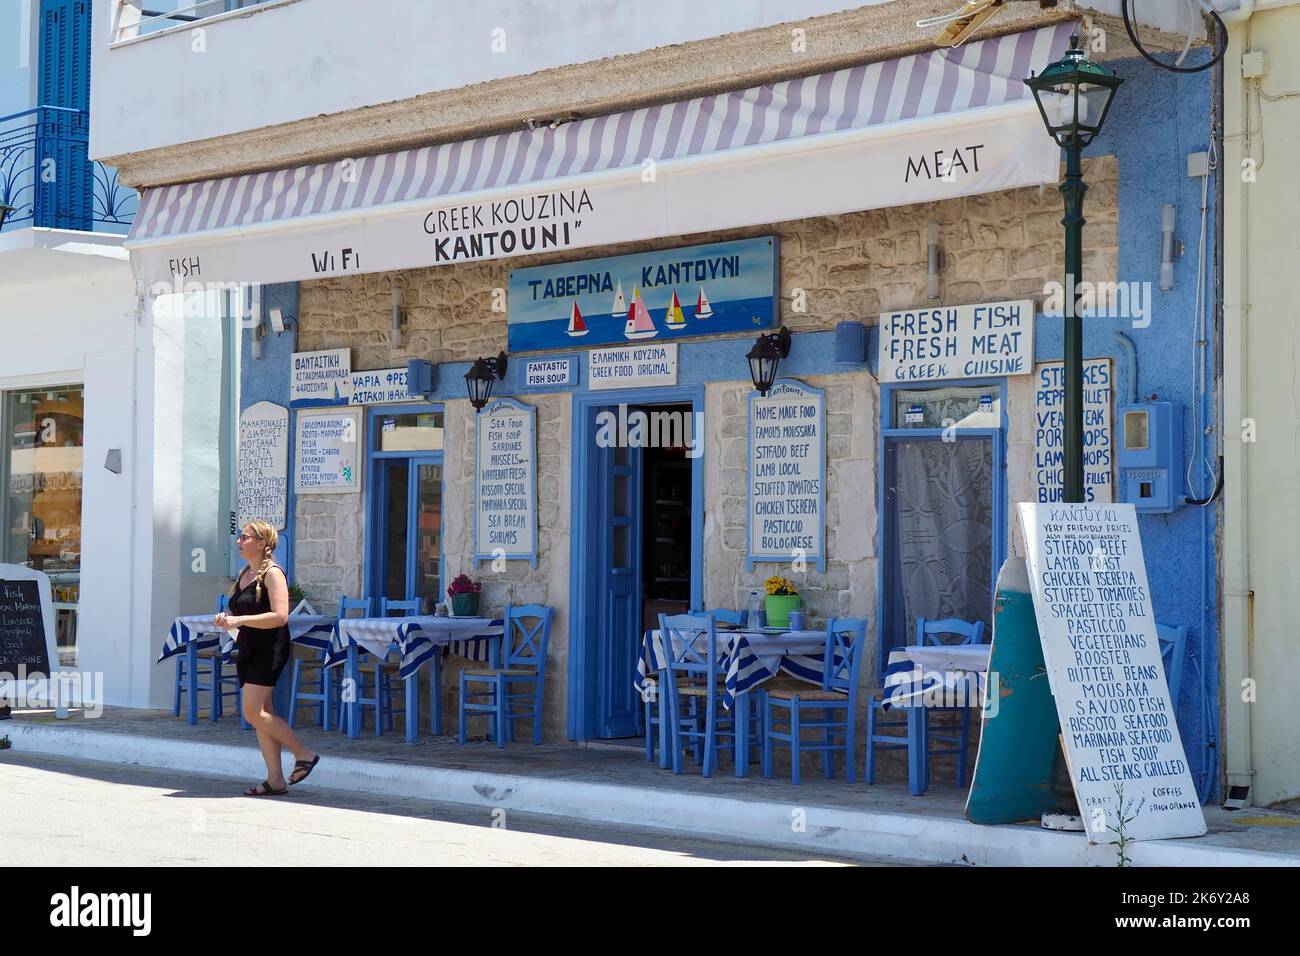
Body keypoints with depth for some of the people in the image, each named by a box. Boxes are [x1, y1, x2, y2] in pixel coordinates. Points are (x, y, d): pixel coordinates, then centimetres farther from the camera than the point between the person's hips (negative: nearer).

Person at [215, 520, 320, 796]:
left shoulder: (272, 573, -12)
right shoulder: (244, 574, 15)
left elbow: (280, 616, -22)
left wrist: (239, 620, -24)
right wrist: (226, 619, 4)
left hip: (268, 649, -9)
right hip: (248, 648, 9)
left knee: (254, 713, -13)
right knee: (261, 715, 6)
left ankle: (303, 753, 1)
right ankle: (275, 780, 9)